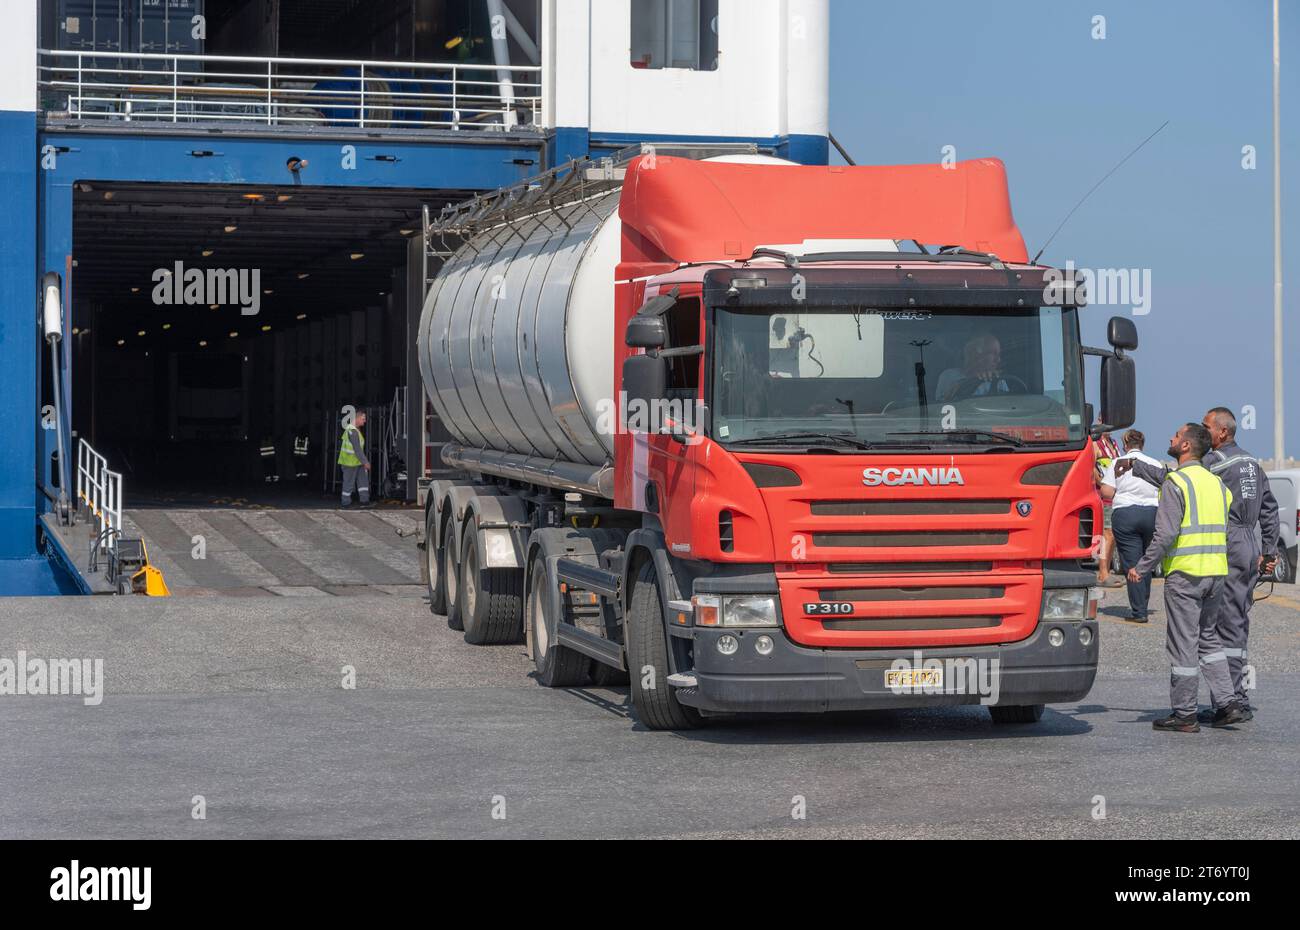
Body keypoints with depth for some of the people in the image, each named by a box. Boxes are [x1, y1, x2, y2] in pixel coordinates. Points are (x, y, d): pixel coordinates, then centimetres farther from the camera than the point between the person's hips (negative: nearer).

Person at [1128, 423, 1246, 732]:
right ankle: (1227, 704, 10)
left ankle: (1184, 715, 3)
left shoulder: (1176, 483, -12)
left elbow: (1165, 535, -17)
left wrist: (1141, 568, -11)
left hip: (1184, 572, -7)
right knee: (1208, 639, 17)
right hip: (1216, 572, 7)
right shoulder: (1217, 483, 12)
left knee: (1183, 644, -1)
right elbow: (1229, 530, 13)